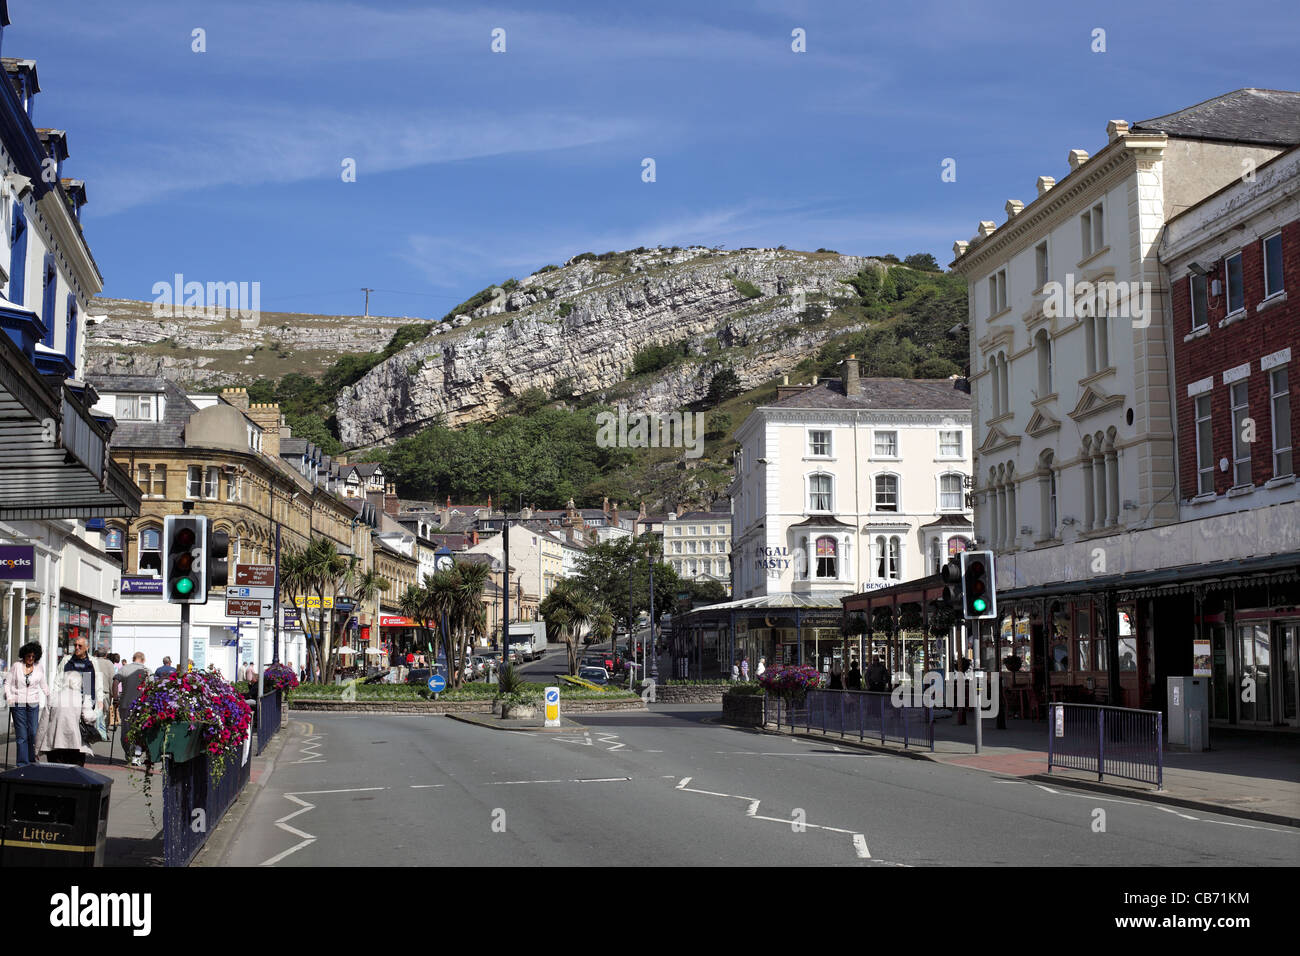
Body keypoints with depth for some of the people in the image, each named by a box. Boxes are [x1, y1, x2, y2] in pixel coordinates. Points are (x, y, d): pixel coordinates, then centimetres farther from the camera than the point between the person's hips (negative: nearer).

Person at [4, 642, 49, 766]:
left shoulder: (39, 668, 7)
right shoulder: (16, 666, 2)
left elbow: (43, 685, 18)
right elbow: (8, 683, 7)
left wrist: (50, 697, 9)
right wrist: (9, 696, -8)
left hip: (33, 704, 1)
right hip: (18, 704, -1)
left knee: (33, 733, -4)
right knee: (22, 736, -3)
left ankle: (32, 761, 9)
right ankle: (22, 764, 1)